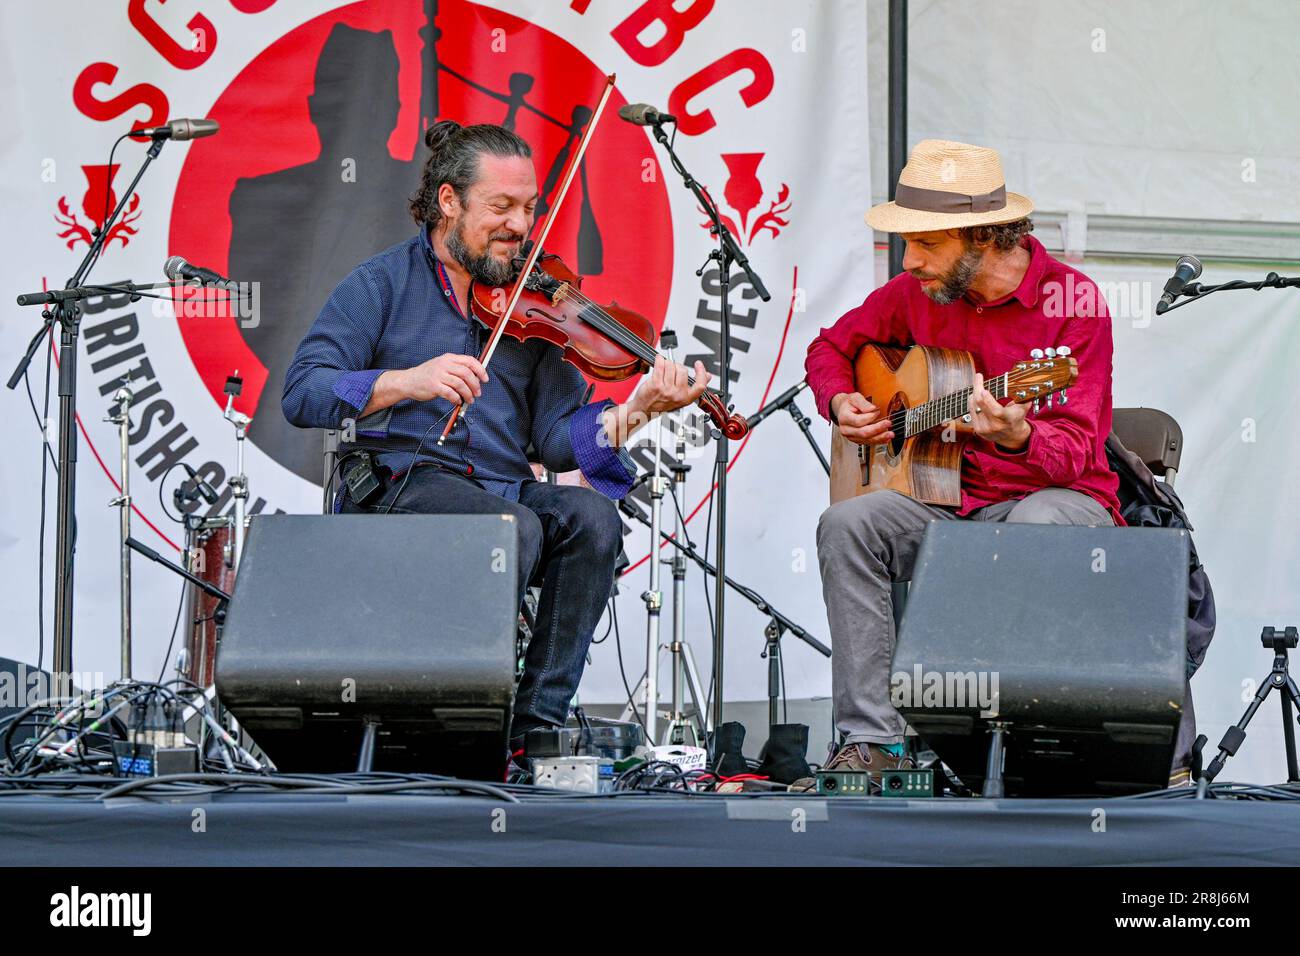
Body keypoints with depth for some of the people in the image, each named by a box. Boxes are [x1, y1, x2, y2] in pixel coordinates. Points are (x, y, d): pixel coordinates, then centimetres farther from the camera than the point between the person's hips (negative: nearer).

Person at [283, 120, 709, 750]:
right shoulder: (382, 285, 5)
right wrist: (406, 381, -21)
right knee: (515, 526, -33)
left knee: (591, 516, -26)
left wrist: (634, 413, -13)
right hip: (401, 482, -4)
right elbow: (301, 395, -7)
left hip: (504, 486, 4)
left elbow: (556, 438, 6)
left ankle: (536, 724, -19)